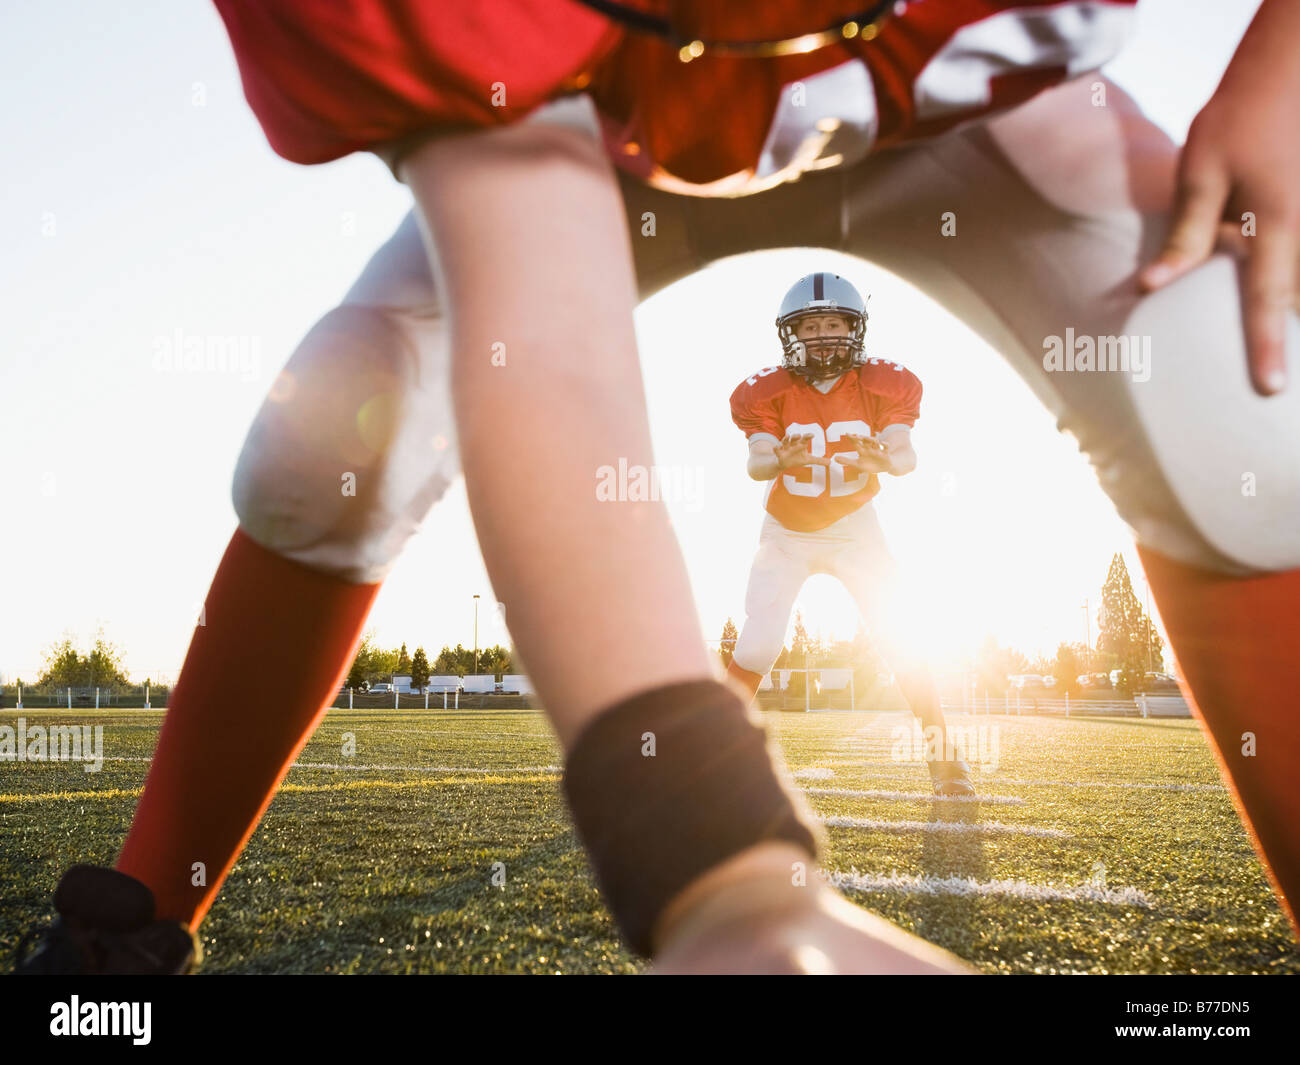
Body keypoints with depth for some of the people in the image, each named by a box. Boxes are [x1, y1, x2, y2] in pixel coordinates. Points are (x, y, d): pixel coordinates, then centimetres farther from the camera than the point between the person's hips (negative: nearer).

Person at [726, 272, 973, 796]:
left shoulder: (882, 384, -12)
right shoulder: (769, 391, -14)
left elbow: (907, 454, -24)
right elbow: (756, 463, -27)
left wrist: (883, 460, -48)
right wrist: (780, 462, -51)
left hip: (853, 528, 1)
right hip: (787, 532, 0)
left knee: (900, 638, -10)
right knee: (758, 645, -12)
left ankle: (943, 755, 2)